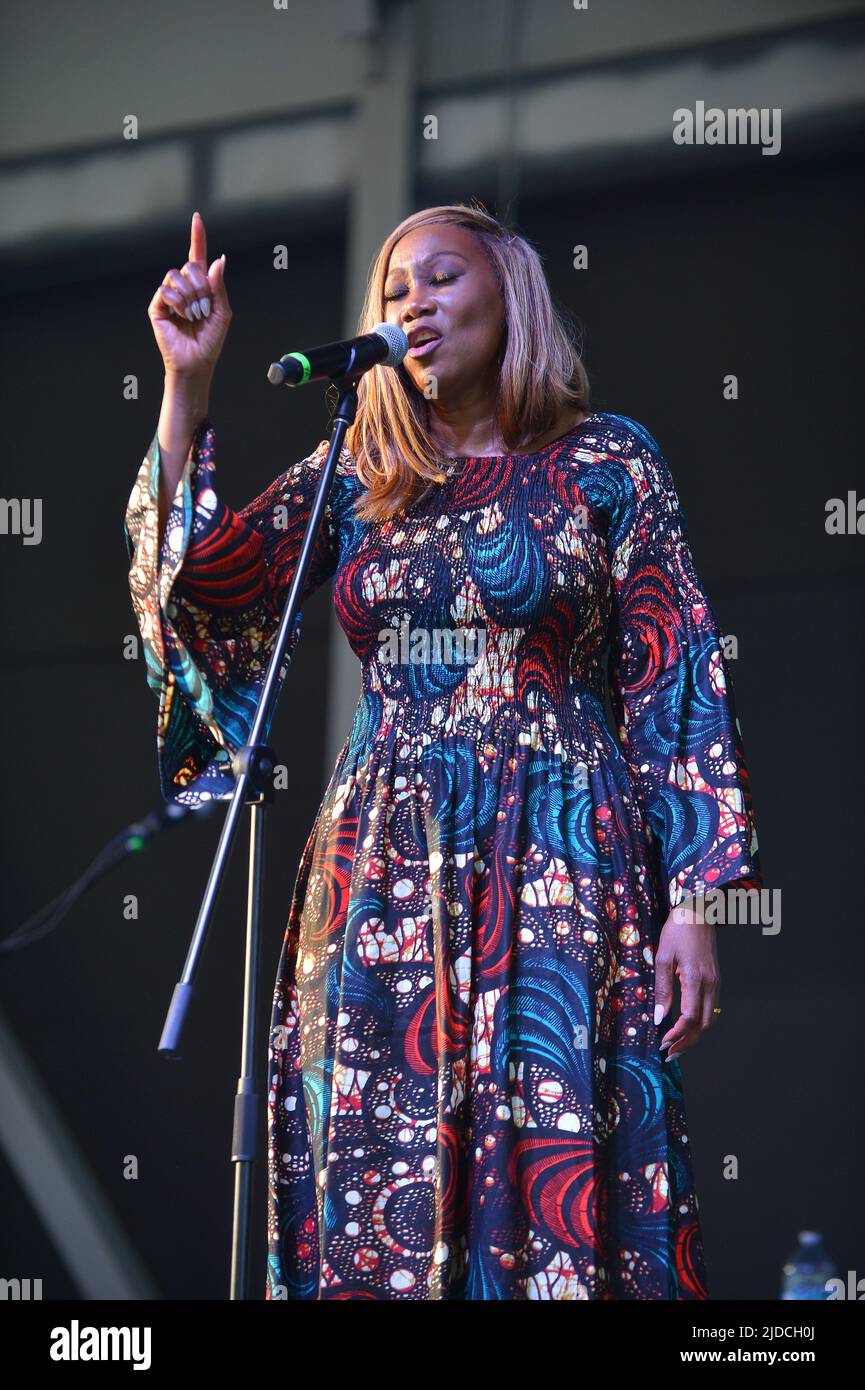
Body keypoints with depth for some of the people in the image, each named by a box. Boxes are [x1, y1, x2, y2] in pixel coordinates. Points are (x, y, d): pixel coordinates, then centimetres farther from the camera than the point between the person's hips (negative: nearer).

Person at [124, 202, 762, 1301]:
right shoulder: (353, 477, 14)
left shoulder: (605, 465, 4)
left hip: (557, 872, -3)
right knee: (379, 1184, -1)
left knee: (557, 1171, -8)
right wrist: (186, 384, -3)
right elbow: (195, 586, 4)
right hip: (384, 879, 3)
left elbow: (677, 683, 1)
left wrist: (695, 901, -7)